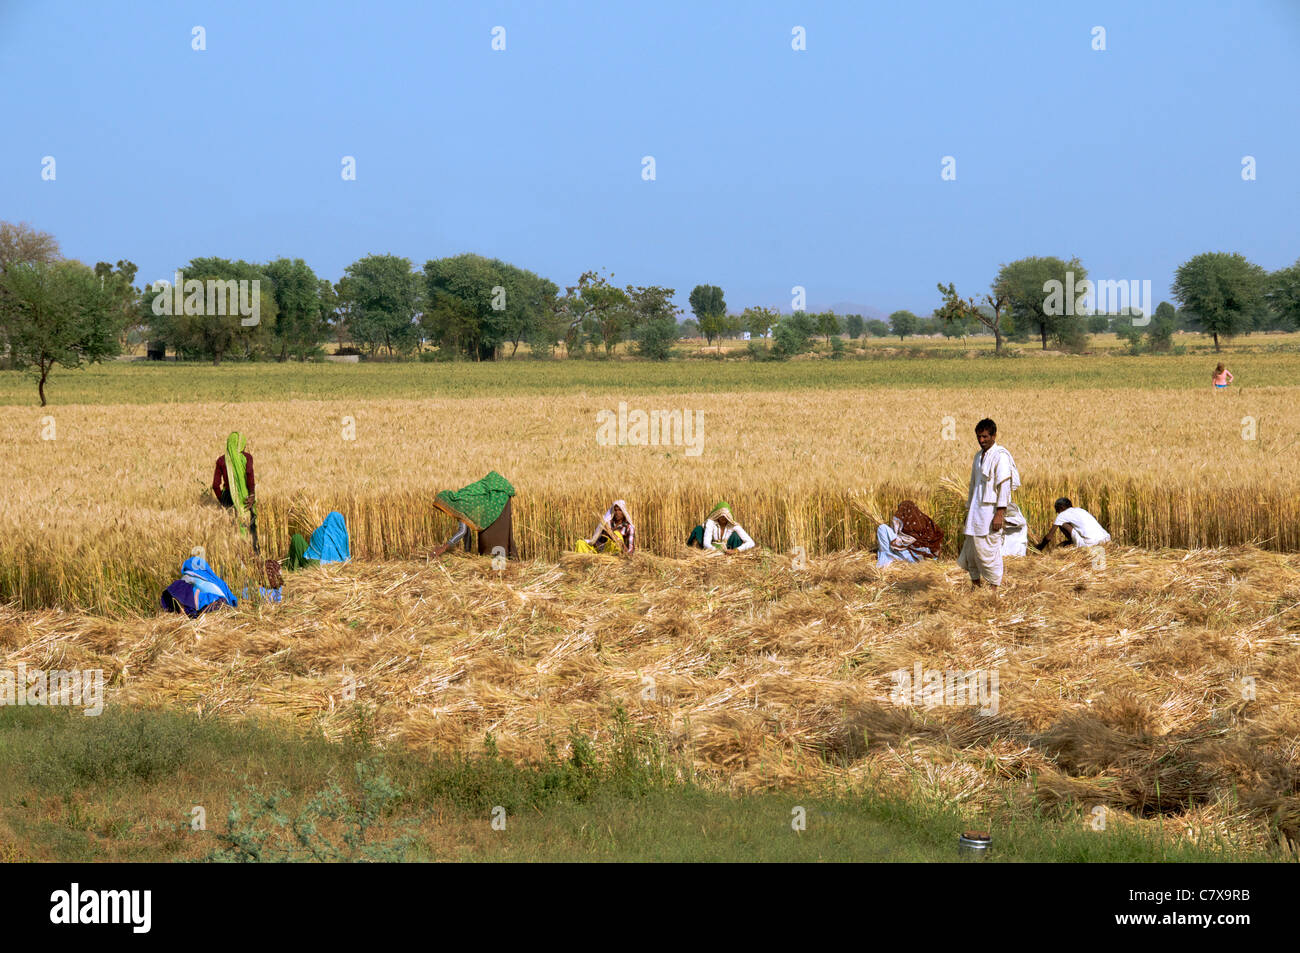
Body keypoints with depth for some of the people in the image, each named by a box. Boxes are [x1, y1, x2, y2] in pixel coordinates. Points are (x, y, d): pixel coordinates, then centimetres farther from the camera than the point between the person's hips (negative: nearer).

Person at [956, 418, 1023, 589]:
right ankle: (977, 586, 15)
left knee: (988, 551, -8)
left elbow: (1005, 486, -16)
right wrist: (968, 511, 21)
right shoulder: (978, 456, 16)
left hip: (991, 510, -8)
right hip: (977, 513, 8)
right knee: (970, 551, 7)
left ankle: (994, 588, -1)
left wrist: (1000, 514, -21)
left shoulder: (1000, 456, -11)